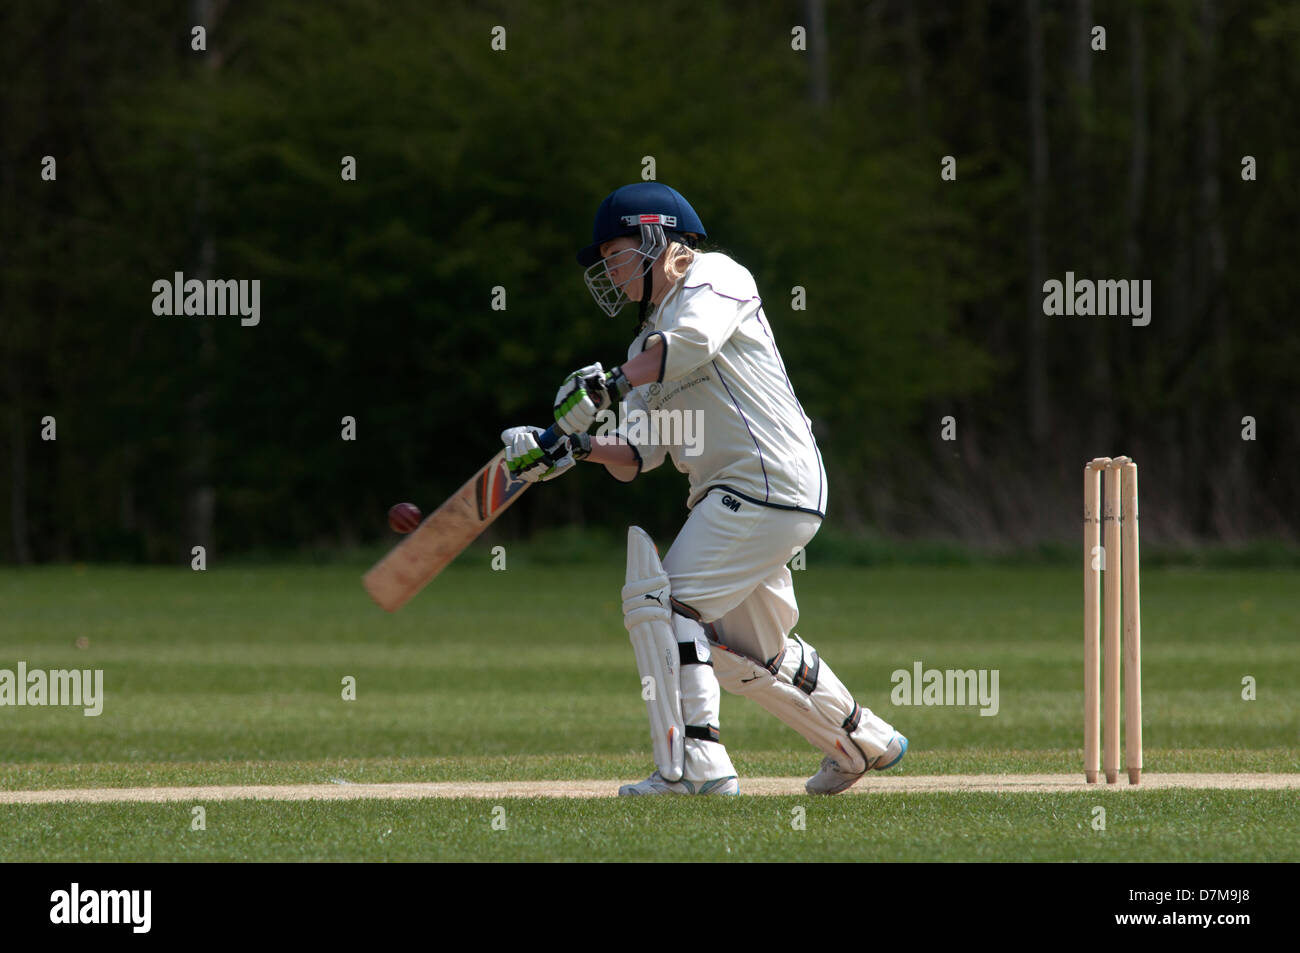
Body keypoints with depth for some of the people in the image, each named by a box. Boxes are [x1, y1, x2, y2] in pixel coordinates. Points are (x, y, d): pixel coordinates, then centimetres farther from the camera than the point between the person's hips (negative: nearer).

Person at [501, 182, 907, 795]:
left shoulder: (713, 276, 0)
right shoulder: (649, 343, 23)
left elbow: (694, 342, -24)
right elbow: (636, 457, 12)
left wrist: (609, 384, -22)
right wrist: (578, 445, -6)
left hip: (769, 484, -10)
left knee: (659, 599, -18)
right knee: (750, 653, 19)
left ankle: (695, 764, -23)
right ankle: (864, 742, 37)